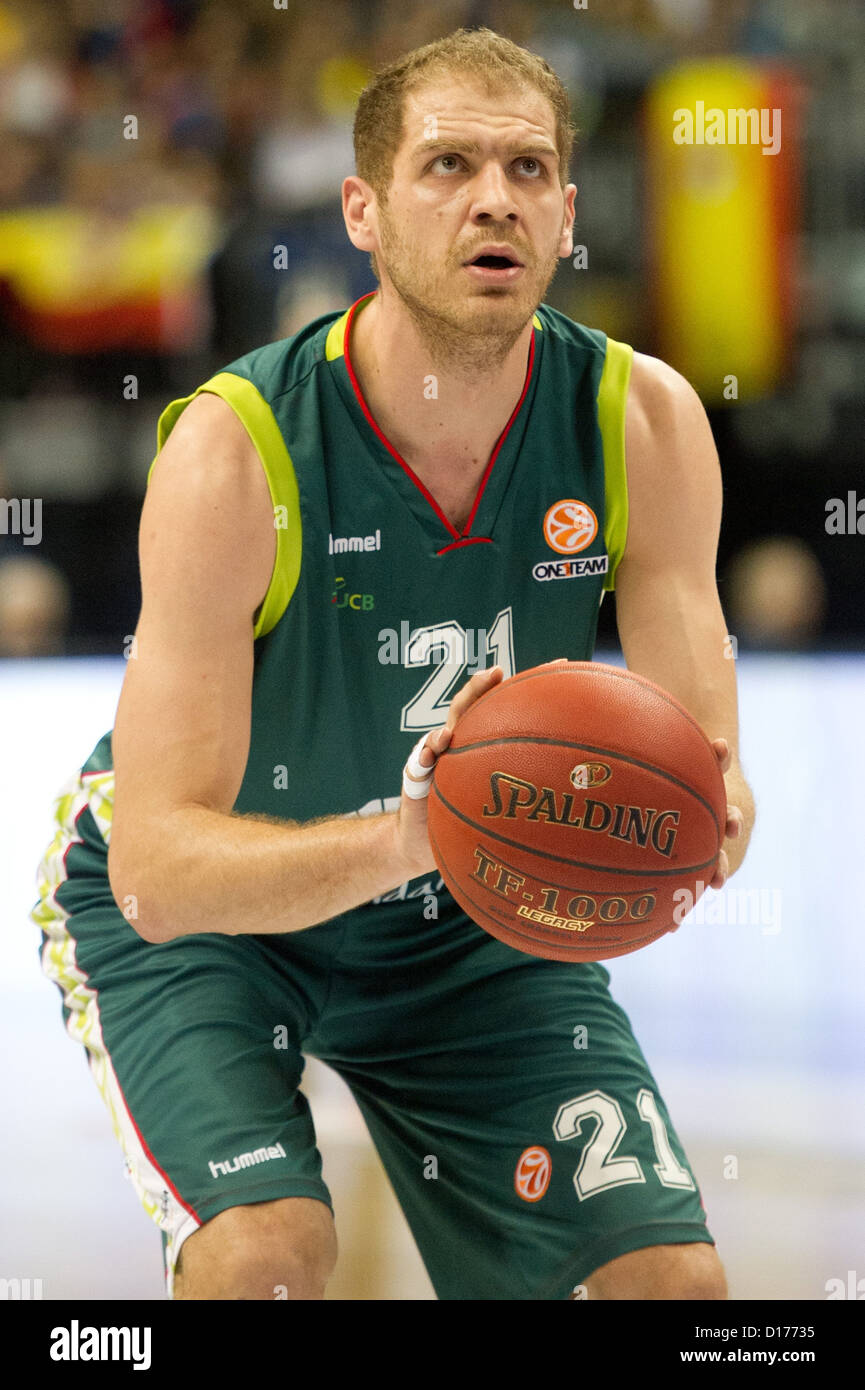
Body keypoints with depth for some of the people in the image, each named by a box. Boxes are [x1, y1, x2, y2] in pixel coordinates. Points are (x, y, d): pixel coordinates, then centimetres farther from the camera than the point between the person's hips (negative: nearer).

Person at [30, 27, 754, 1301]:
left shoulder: (642, 422, -19)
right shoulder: (234, 452, -30)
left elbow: (708, 797, -18)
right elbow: (157, 870, -33)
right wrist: (399, 840, -51)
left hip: (473, 914, 4)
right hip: (195, 911, -4)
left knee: (672, 1277, -4)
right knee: (266, 1252, -28)